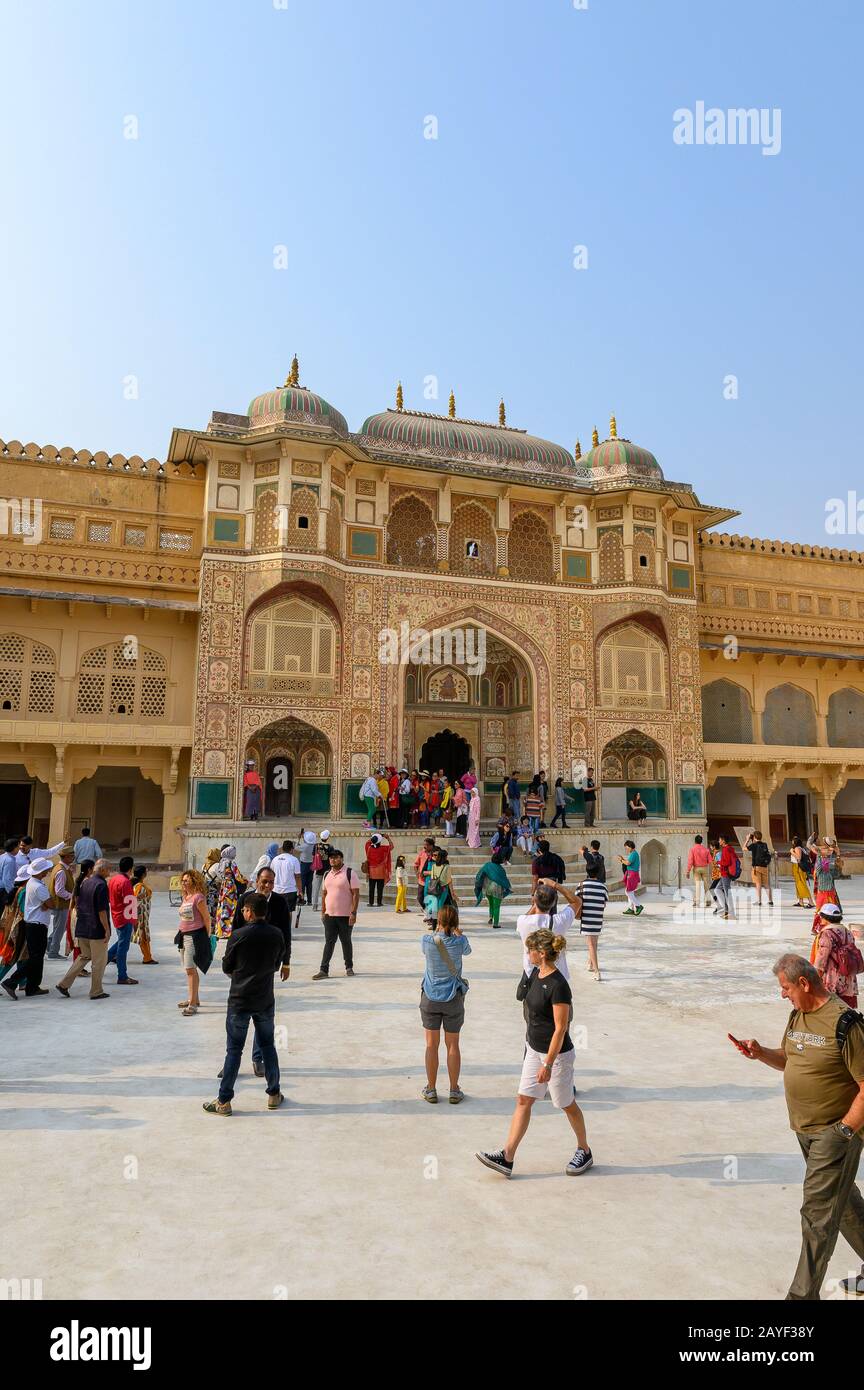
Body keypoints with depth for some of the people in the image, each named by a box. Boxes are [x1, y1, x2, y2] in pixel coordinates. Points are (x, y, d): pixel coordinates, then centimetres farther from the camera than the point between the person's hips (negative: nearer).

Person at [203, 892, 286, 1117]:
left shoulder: (239, 935, -16)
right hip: (265, 1000, 3)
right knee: (268, 1046, 16)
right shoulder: (277, 935, -5)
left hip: (239, 1000, -3)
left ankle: (224, 1101, 12)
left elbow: (226, 967, -5)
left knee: (234, 1050, 6)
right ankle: (274, 1094, 24)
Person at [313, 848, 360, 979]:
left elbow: (356, 894, -12)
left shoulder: (350, 873, -9)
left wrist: (353, 913, -17)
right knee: (329, 942, 2)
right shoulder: (327, 874, 10)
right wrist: (323, 912, 13)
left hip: (345, 915, -4)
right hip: (329, 914, 4)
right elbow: (324, 894, 17)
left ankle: (349, 967, 23)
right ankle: (324, 970, 2)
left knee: (346, 941, 8)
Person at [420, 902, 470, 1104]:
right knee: (453, 1046, 12)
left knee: (431, 1045, 11)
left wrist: (437, 930, 15)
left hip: (430, 997, 0)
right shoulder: (460, 941, -14)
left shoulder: (427, 939, -13)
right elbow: (467, 951, 8)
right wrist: (458, 933, 18)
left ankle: (431, 1090, 20)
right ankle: (454, 1091, 20)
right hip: (453, 998, 0)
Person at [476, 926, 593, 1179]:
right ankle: (507, 1158, 11)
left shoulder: (558, 986, -26)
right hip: (534, 1049, 8)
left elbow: (560, 1028, -24)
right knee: (523, 1101, 7)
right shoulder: (536, 973, 0)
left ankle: (584, 1152, 33)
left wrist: (548, 1064, -21)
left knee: (567, 1105, 11)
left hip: (556, 1054, -8)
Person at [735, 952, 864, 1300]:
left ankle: (803, 1294, 10)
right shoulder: (798, 1015, 4)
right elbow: (789, 1060, 16)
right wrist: (761, 1053, -3)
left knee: (818, 1213, -1)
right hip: (805, 1129, 8)